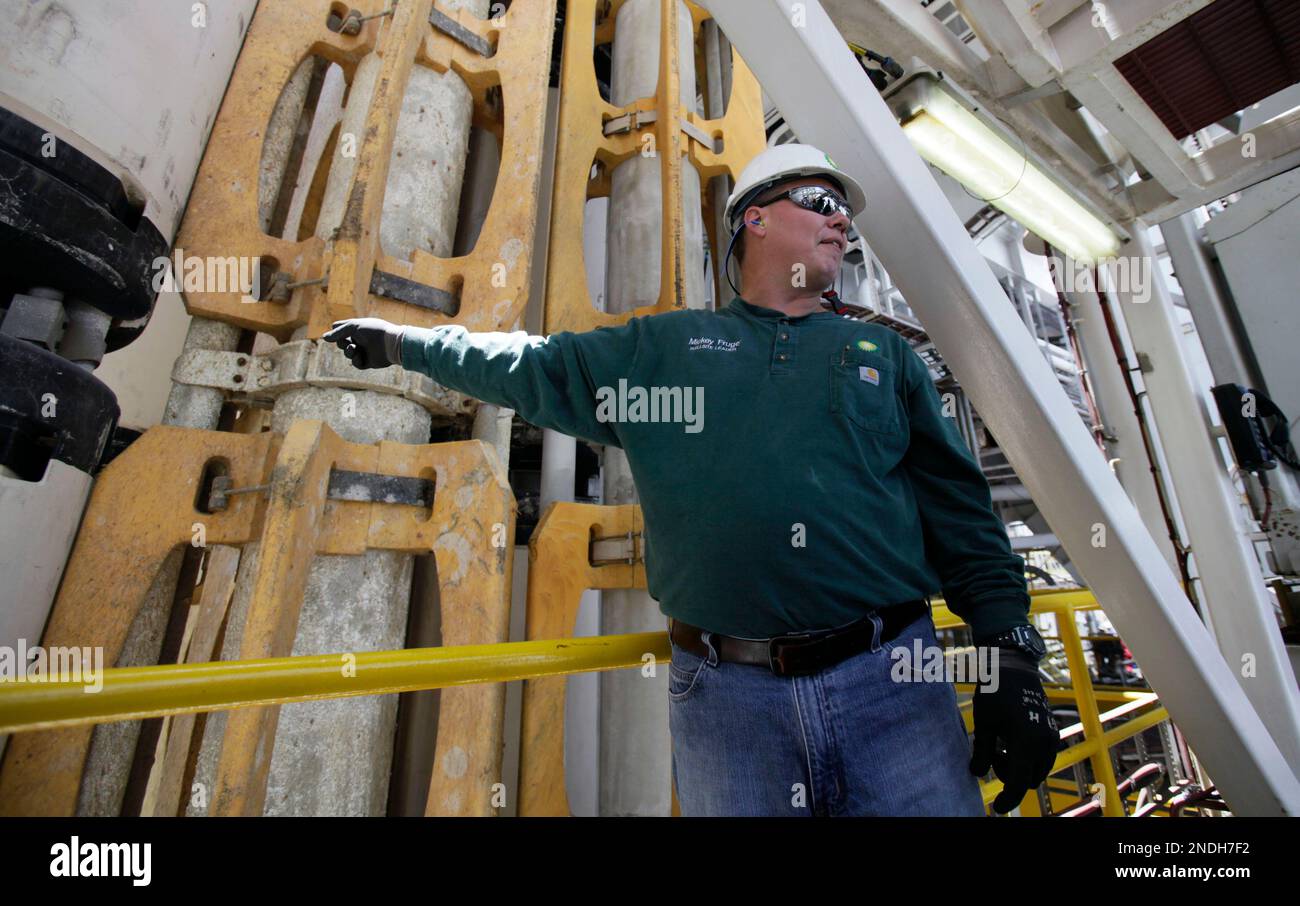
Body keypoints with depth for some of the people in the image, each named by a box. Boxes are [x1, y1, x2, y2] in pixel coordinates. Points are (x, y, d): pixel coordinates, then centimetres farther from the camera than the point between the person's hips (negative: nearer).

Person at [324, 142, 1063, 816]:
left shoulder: (884, 354, 14)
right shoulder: (663, 347, 9)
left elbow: (961, 516, 11)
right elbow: (530, 366, 18)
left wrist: (1013, 665, 5)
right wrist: (404, 342, 25)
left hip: (892, 685, 2)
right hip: (727, 694, -1)